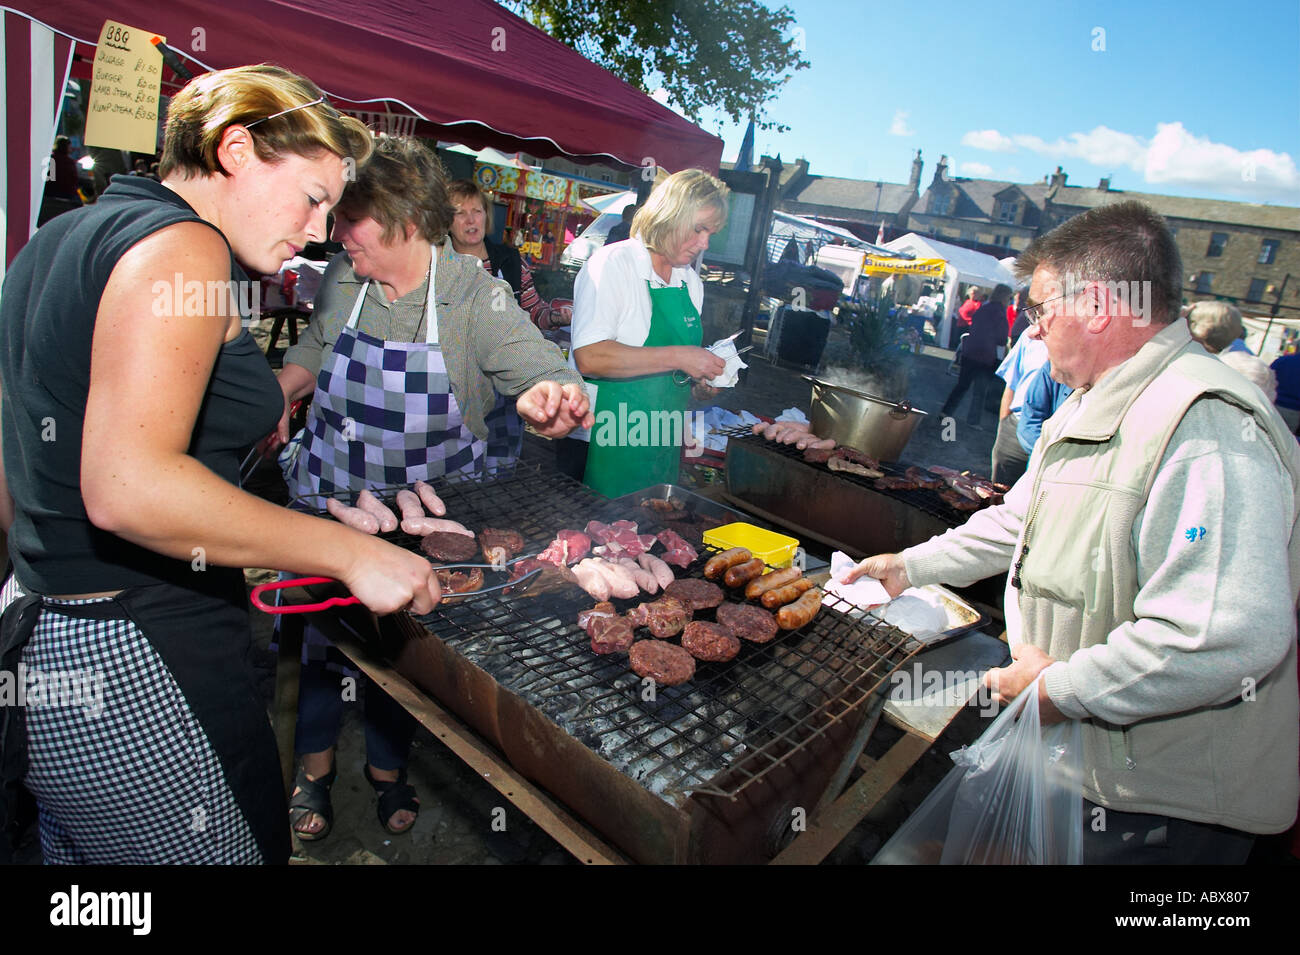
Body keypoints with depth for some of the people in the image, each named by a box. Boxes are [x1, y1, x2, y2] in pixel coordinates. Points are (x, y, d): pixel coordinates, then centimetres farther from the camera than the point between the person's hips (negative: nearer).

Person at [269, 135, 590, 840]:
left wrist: (547, 397, -48)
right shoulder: (341, 279, -6)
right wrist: (276, 398, 1)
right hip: (329, 498, 3)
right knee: (319, 630, 16)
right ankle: (316, 765, 43)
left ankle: (387, 764, 44)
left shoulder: (475, 297, -18)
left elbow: (549, 374, -25)